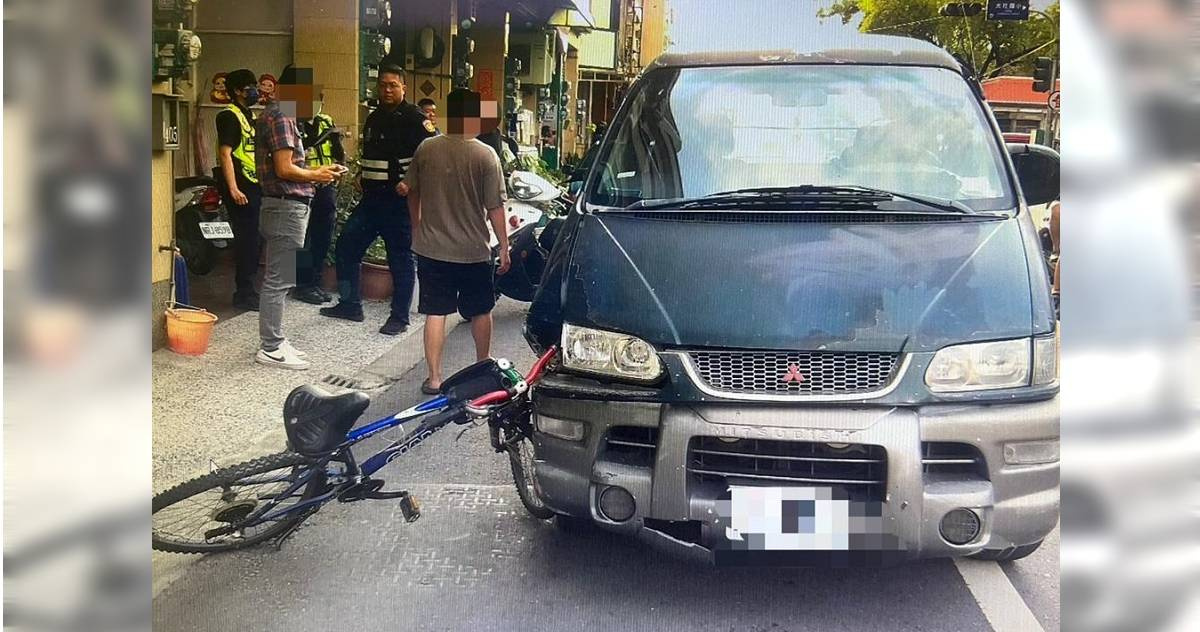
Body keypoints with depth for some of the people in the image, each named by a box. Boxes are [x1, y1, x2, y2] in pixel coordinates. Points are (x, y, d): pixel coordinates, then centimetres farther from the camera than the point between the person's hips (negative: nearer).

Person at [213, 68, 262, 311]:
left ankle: (247, 290, 21)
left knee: (252, 239, 12)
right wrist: (233, 189, -24)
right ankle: (243, 294, -3)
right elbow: (225, 154, -17)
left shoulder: (248, 116, 20)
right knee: (246, 239, -8)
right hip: (240, 187, -9)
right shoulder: (229, 116, -9)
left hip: (254, 185, 9)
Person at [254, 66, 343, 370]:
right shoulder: (280, 117, -14)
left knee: (277, 279, 15)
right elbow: (284, 169, -20)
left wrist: (316, 174, 10)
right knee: (278, 281, -5)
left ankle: (275, 340, 23)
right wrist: (317, 175, -5)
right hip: (287, 206, -11)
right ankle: (270, 349, 0)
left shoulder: (278, 115, 17)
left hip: (286, 205, 11)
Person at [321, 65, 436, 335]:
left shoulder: (414, 118, -9)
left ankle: (400, 317, 9)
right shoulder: (373, 119, 15)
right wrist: (364, 181, 13)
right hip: (371, 198, 8)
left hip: (399, 200, -8)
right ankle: (350, 304, 22)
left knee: (400, 258, -1)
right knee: (346, 247, 9)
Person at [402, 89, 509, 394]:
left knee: (435, 313, 8)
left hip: (431, 248, 2)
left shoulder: (426, 149, -3)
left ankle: (434, 378, 9)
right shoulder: (485, 155, -12)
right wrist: (504, 248, -1)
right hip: (473, 251, -2)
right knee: (481, 312, 17)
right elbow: (495, 208, -11)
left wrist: (417, 228, 24)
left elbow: (411, 191, 9)